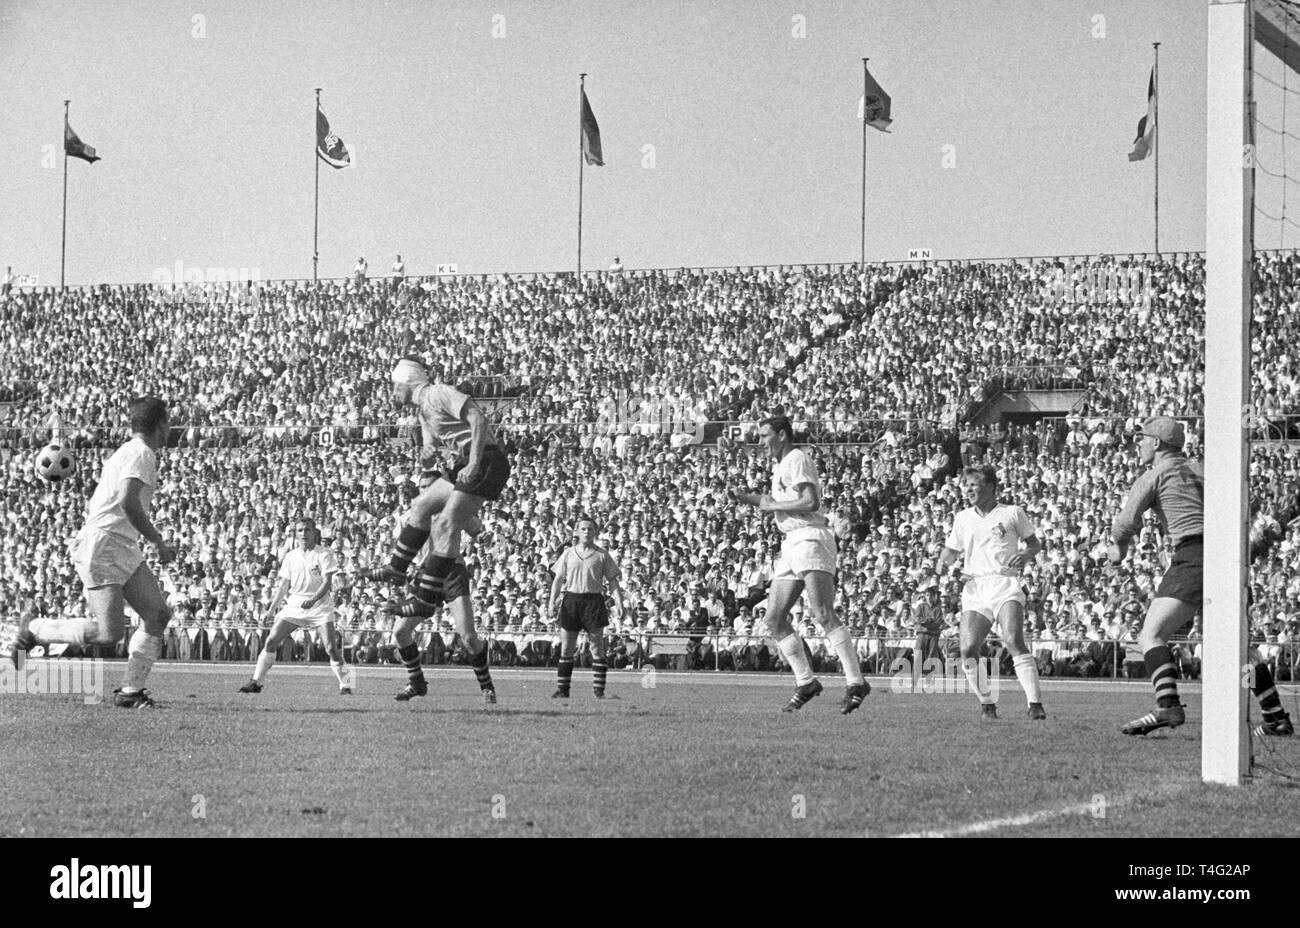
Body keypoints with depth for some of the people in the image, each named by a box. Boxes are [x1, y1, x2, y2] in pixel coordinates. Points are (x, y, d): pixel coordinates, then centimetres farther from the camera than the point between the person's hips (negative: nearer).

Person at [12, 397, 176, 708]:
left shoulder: (125, 453, 21)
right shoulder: (142, 454, -11)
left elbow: (92, 504, 25)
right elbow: (128, 501, -26)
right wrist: (158, 542, -19)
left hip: (124, 553, 11)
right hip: (102, 547, -11)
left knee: (159, 614, 1)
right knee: (109, 632, -15)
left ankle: (130, 690, 3)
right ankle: (34, 630, 4)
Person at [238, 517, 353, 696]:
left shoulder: (324, 554, -4)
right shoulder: (291, 557, 10)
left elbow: (327, 582, -12)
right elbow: (284, 584, 12)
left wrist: (313, 600, -28)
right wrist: (273, 607, 2)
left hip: (319, 605, -4)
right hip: (294, 605, 4)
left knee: (331, 647, -14)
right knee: (271, 641, -5)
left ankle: (345, 685, -1)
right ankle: (256, 682, 1)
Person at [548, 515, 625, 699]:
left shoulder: (602, 555, 5)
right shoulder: (568, 554, 10)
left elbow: (612, 581, 5)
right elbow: (558, 579, 11)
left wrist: (619, 602, -6)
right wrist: (553, 600, -2)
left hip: (593, 600, -2)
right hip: (571, 599, 2)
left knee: (597, 648, -3)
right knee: (566, 648, 2)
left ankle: (599, 690, 1)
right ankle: (562, 689, 8)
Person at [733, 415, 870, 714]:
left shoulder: (797, 459, -6)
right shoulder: (779, 465, 24)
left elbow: (811, 501, -19)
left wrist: (772, 504, -10)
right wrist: (752, 499, 16)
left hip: (811, 540, -10)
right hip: (791, 546, 10)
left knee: (822, 614, -20)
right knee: (774, 621, 5)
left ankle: (855, 683, -23)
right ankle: (806, 683, 10)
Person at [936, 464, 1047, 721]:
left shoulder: (1012, 513, 7)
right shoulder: (962, 518, 17)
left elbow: (1035, 544, 15)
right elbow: (952, 549, 25)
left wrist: (1025, 555, -8)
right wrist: (943, 562, 1)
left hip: (1005, 586, -4)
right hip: (974, 588, 4)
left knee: (1014, 642, -24)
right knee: (968, 650, -11)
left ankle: (1035, 704, -24)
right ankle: (987, 703, 9)